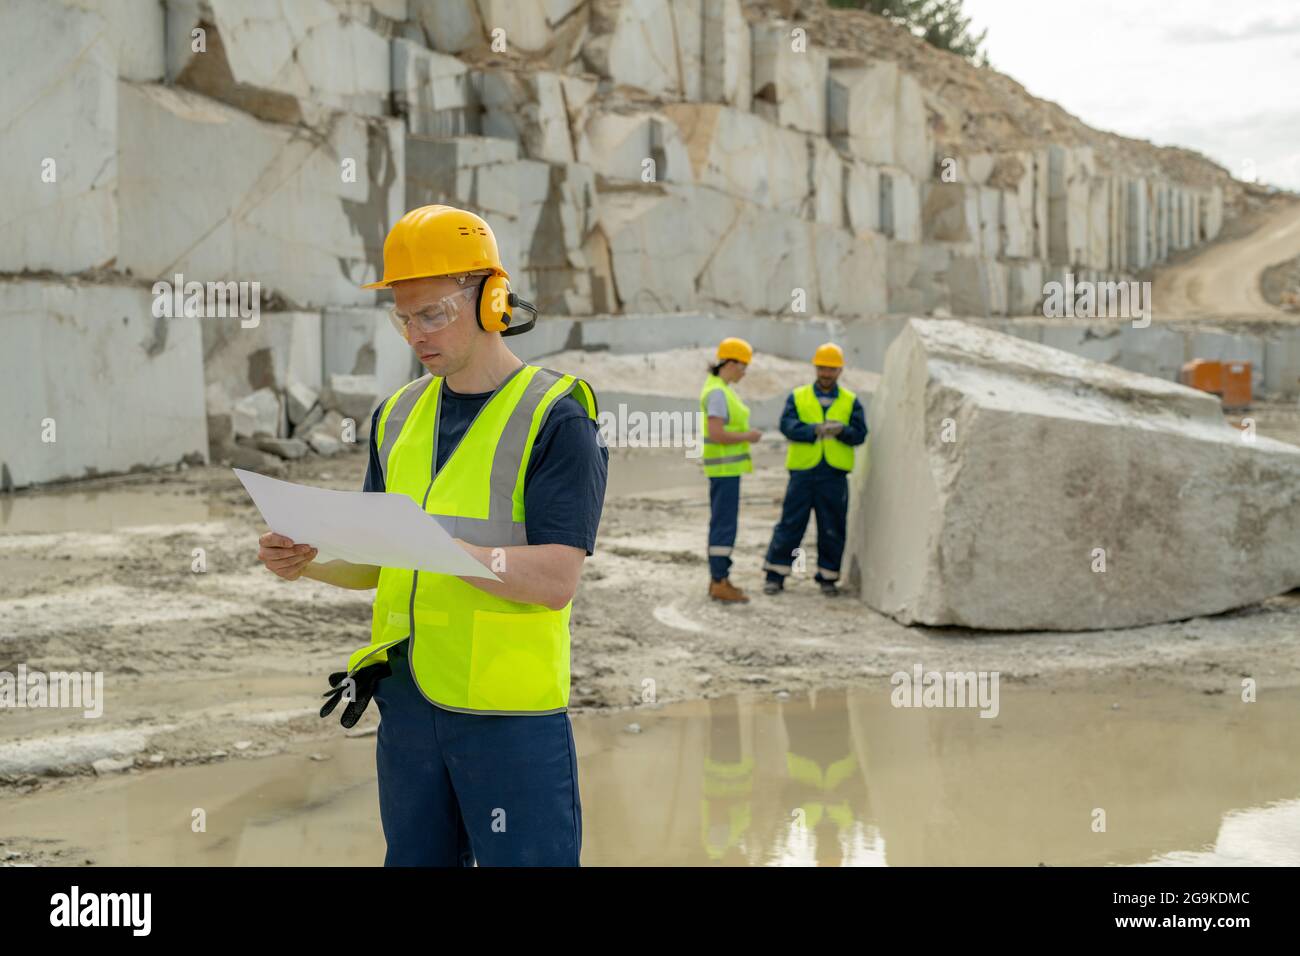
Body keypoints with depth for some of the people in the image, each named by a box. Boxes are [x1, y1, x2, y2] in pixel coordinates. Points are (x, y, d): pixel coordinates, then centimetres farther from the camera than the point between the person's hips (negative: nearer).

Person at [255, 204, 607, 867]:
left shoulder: (553, 417, -8)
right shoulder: (399, 415, 12)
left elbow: (555, 579, -17)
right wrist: (309, 562, -3)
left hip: (512, 713, -6)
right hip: (407, 700, 6)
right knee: (415, 858, 14)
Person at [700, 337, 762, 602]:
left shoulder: (721, 389, 14)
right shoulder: (717, 393, -18)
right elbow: (716, 434, -24)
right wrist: (748, 436, -14)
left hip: (727, 466, 10)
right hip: (724, 467, -10)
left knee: (722, 523, 12)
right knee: (724, 524, -8)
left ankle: (718, 579, 17)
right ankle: (720, 583, -6)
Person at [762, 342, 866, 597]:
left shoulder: (851, 401, 9)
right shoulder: (797, 397, 7)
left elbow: (859, 433, -2)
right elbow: (787, 425, -9)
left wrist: (841, 431, -24)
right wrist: (815, 430, -26)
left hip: (834, 475, 1)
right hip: (803, 471, -1)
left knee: (832, 530, 5)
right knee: (791, 525, 0)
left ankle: (827, 577, 17)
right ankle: (775, 575, 8)